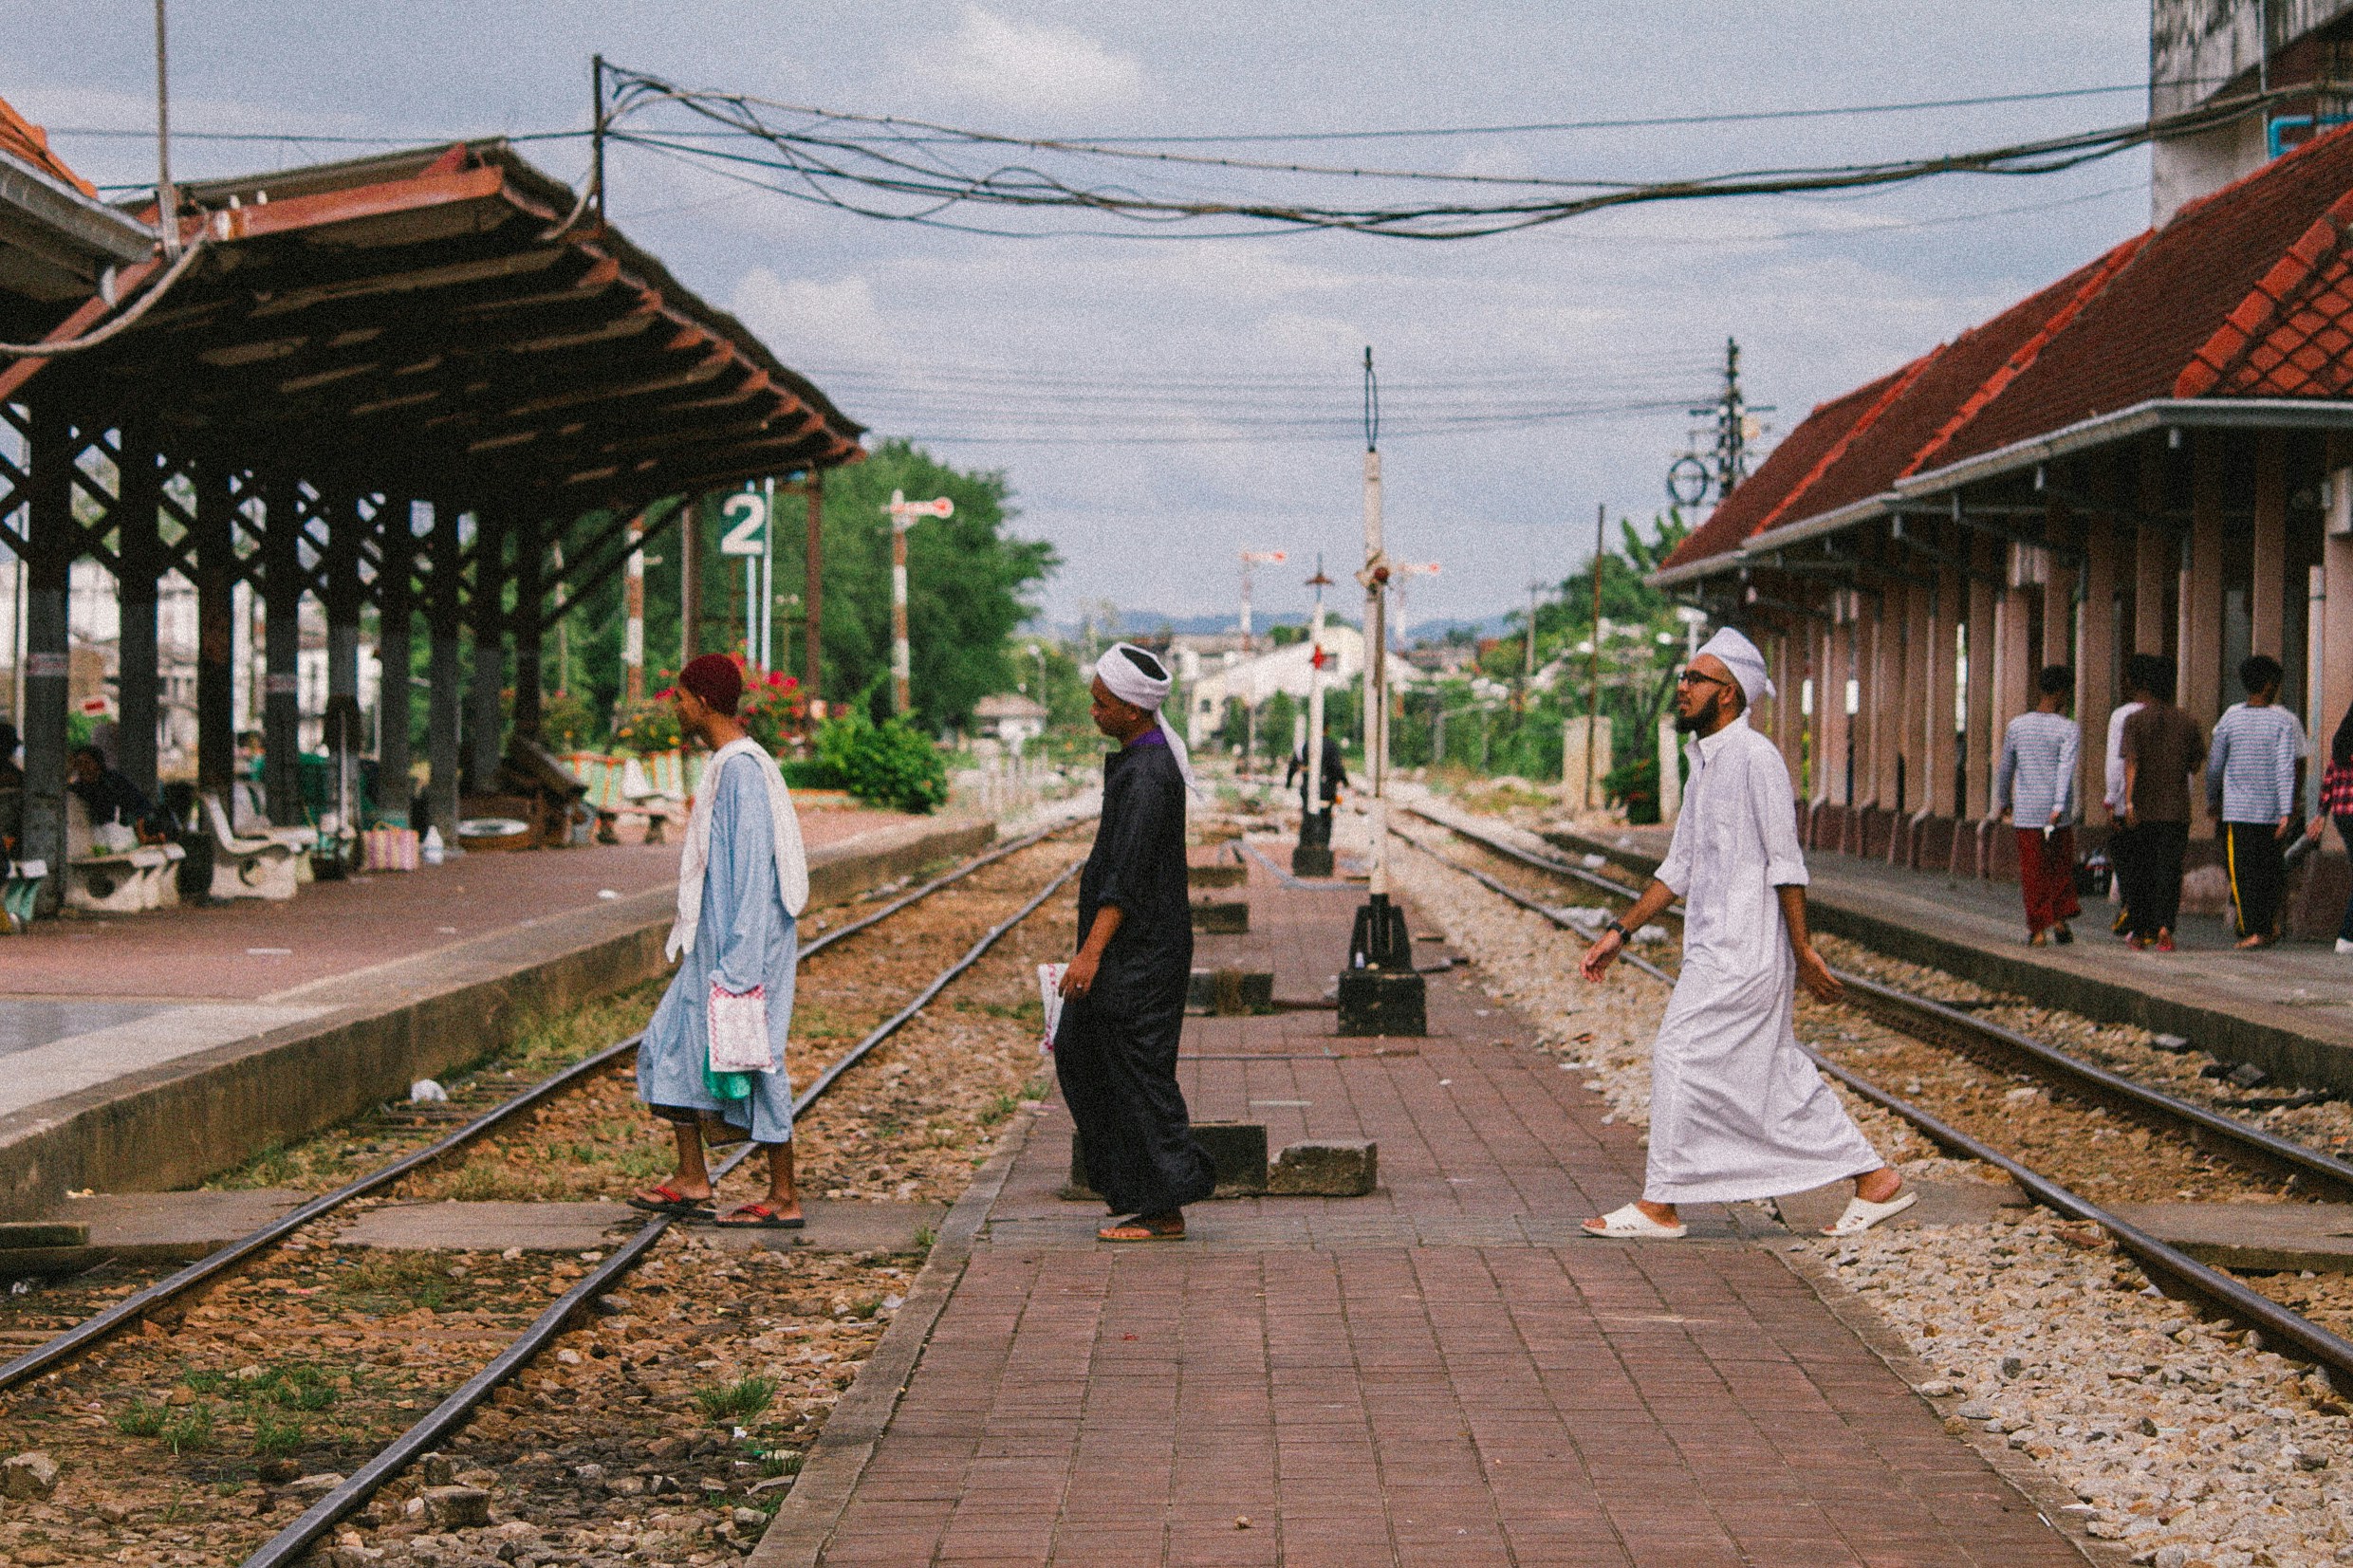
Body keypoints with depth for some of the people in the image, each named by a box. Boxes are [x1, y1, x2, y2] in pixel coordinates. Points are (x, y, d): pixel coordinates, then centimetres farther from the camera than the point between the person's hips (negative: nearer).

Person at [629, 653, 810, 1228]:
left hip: (742, 944, -10)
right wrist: (690, 923, 24)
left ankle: (784, 1198, 3)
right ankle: (691, 1180, 13)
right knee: (670, 1045, 10)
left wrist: (738, 962, -24)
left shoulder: (743, 771, -18)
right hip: (713, 943, 10)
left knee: (751, 1062, -4)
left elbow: (753, 868, -22)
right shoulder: (723, 765, 13)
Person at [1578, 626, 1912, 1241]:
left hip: (1745, 947, -9)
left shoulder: (1754, 756, -13)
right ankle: (1876, 1180, 16)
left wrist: (1802, 948, -15)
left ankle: (1657, 1206, 1)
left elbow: (1784, 860, -14)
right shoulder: (1705, 764, 16)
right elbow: (1680, 866, 20)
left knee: (1680, 1054, -6)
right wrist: (1620, 932, 17)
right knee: (1777, 1074, 10)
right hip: (1714, 945, 9)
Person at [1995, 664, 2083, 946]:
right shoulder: (2069, 729, -5)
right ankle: (2060, 918, 10)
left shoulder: (2016, 726, 4)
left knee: (2033, 873, 3)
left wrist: (2003, 801, 28)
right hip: (2059, 815, -1)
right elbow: (2066, 769, -18)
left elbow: (2005, 769, 14)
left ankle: (2038, 929, 0)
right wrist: (2058, 807, -26)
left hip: (2025, 812, 2)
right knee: (2062, 867, 16)